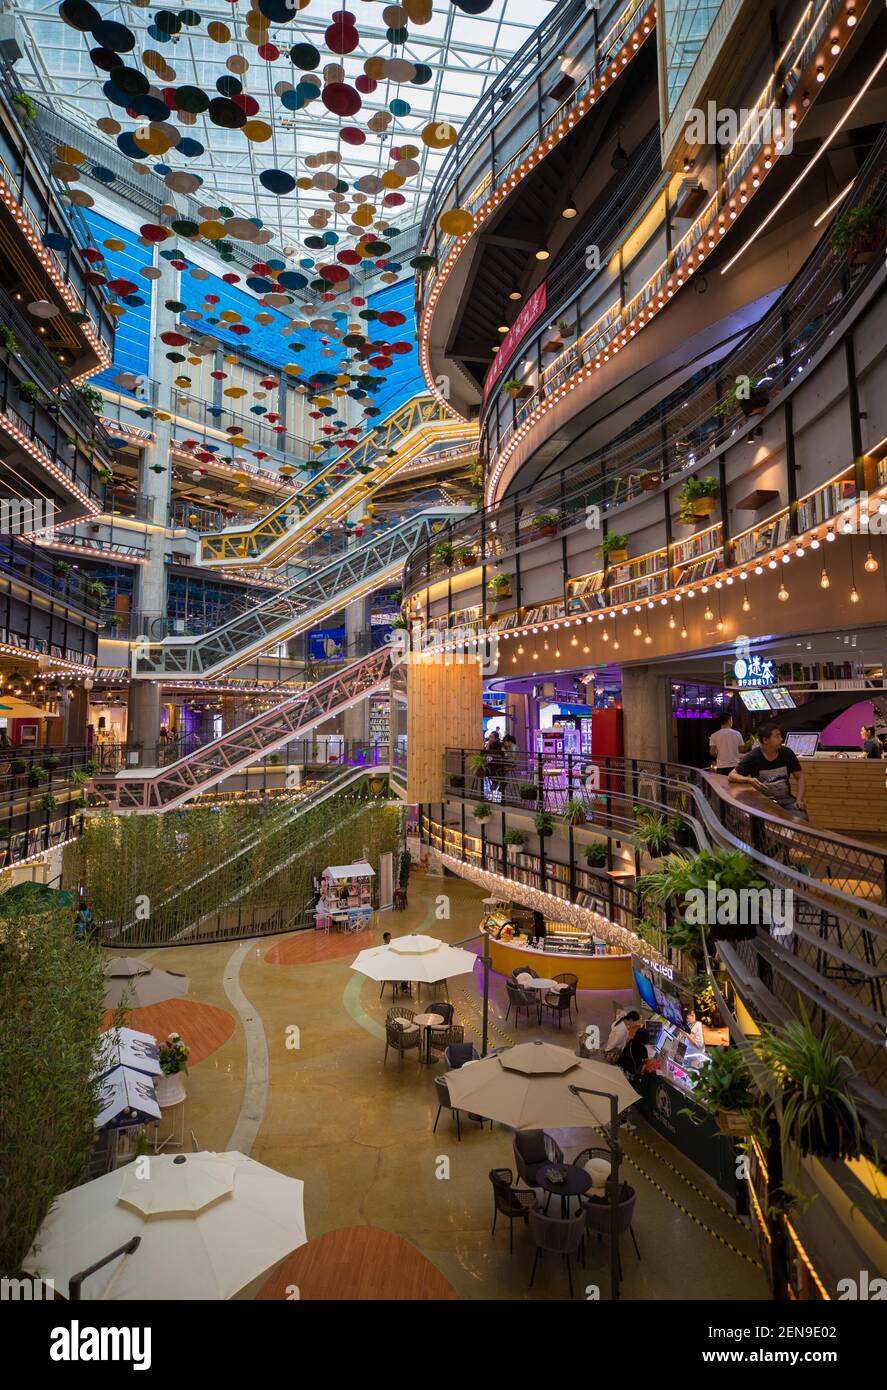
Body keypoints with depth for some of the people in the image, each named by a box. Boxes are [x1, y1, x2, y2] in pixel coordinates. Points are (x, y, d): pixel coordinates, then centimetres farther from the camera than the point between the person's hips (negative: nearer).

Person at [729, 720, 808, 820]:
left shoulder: (787, 753, 2)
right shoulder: (753, 757, -8)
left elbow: (800, 777, 7)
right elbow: (732, 775, -8)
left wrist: (799, 800, -8)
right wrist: (749, 780, -29)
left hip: (786, 798, 3)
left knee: (802, 818, -24)